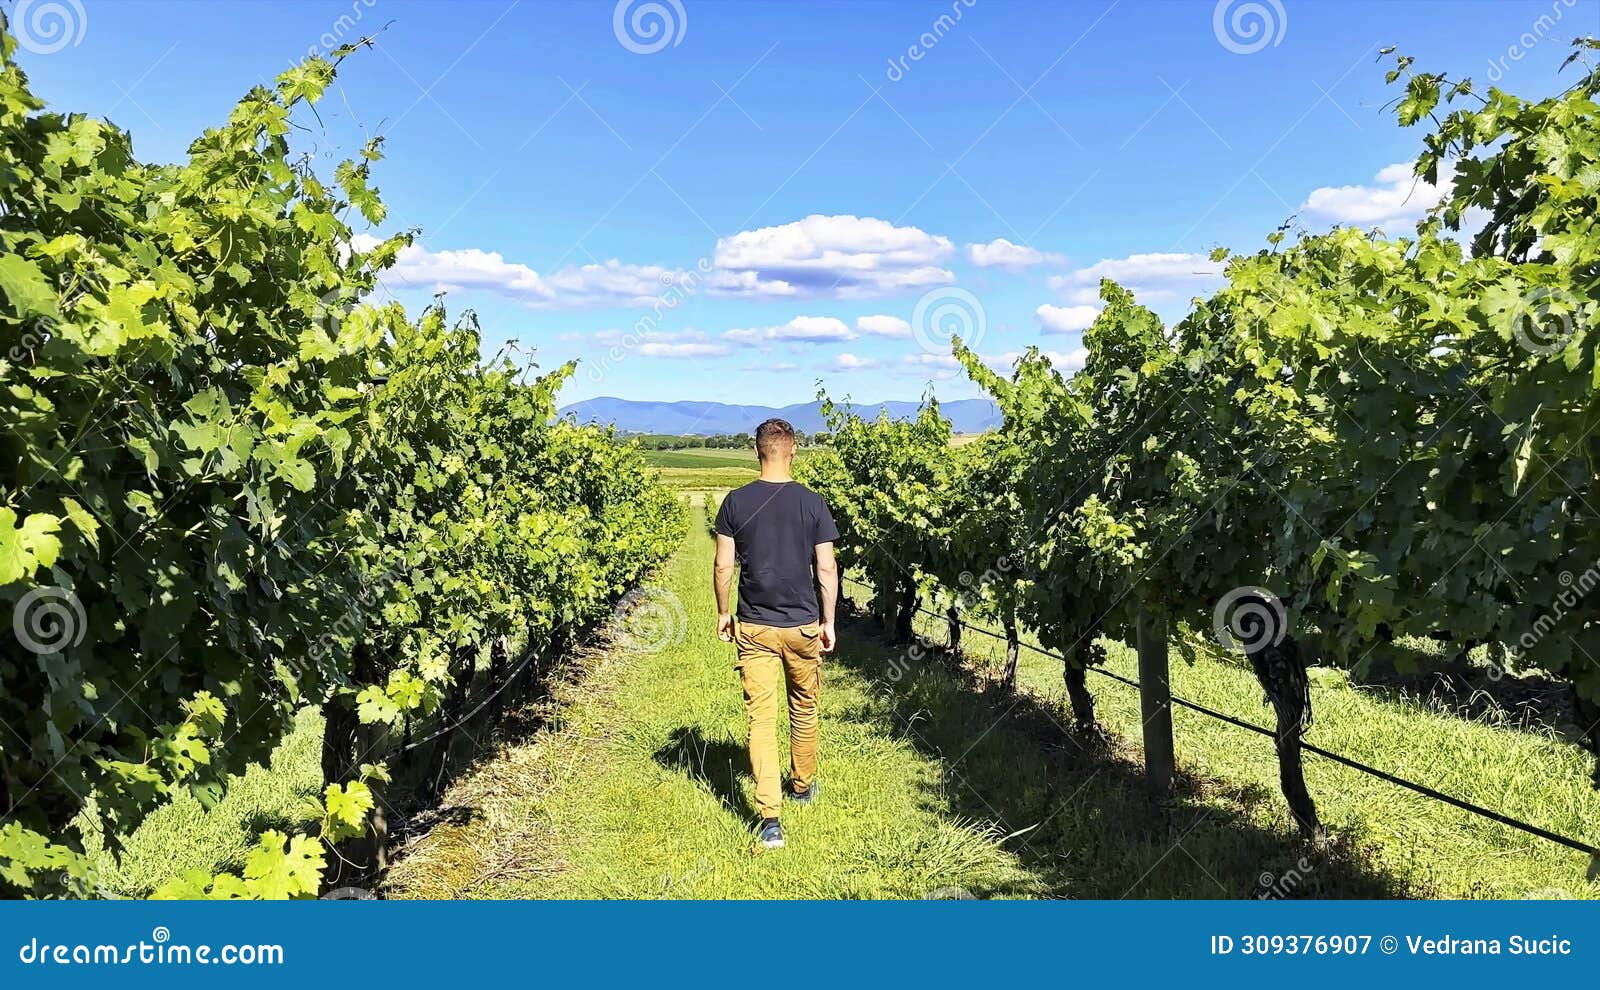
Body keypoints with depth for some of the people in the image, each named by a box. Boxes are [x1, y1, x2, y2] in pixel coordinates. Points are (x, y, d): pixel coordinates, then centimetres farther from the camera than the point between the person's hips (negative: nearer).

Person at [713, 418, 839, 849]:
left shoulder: (735, 502, -5)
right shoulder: (813, 503, -6)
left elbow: (723, 566, -4)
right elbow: (826, 570, -5)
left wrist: (722, 612, 10)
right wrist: (828, 621, 6)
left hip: (753, 627, 0)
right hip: (803, 625, 1)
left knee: (761, 717, -1)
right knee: (804, 709, 20)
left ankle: (770, 817, -8)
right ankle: (802, 786, 39)